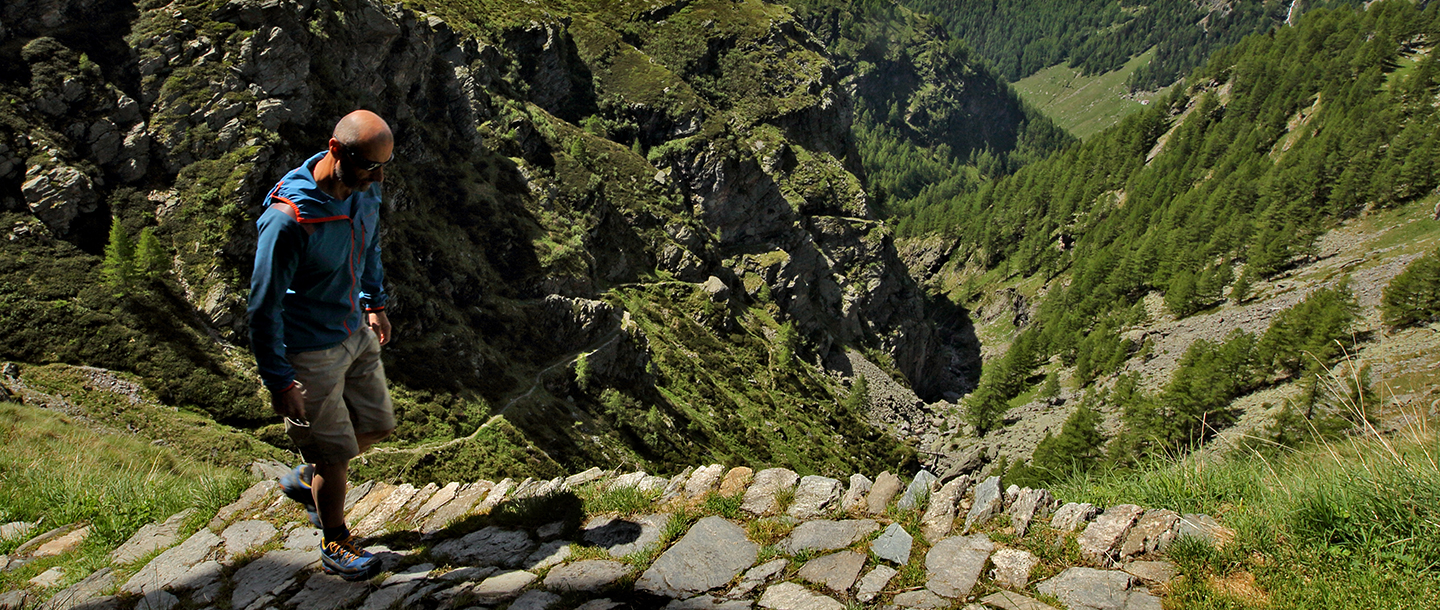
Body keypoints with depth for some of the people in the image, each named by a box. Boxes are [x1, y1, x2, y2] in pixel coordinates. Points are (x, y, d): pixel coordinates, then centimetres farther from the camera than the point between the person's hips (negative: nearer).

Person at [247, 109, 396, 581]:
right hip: (309, 351, -7)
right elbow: (264, 307, -22)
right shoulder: (288, 219, -31)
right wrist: (278, 381, -17)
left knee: (376, 425, 19)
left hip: (355, 333, 8)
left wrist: (374, 303, 22)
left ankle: (305, 480, 45)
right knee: (335, 453, 5)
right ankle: (335, 543, 30)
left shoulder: (364, 189, -8)